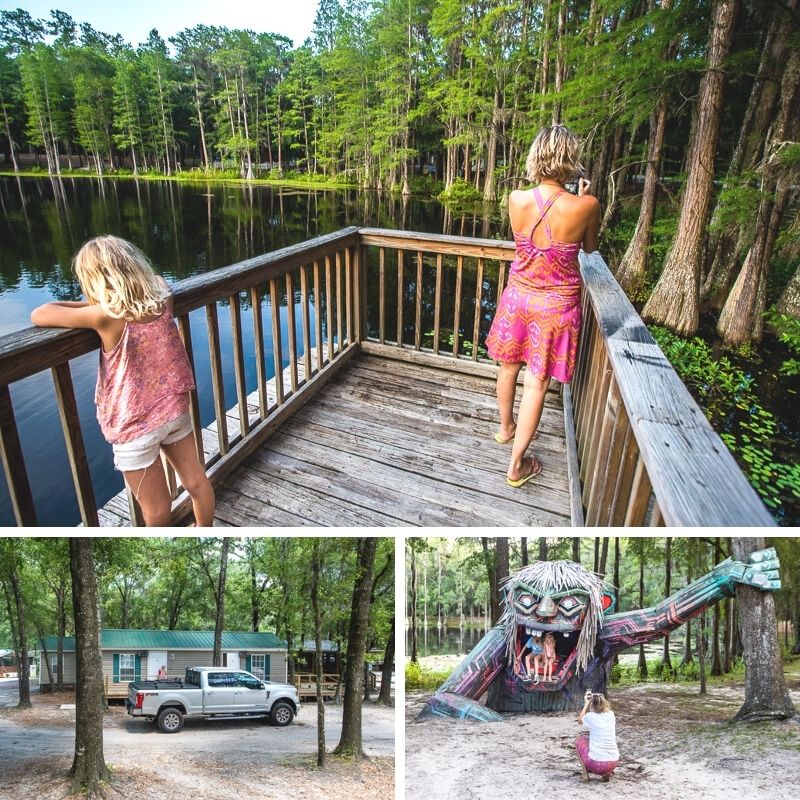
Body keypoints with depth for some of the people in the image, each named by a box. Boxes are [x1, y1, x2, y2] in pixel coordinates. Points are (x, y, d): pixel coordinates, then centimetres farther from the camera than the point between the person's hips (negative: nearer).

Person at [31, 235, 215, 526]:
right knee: (196, 481, 19)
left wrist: (86, 305, -1)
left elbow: (39, 315, -15)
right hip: (175, 410, 5)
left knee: (157, 509, 11)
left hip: (135, 427, -5)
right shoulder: (162, 298, -8)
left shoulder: (106, 316, -23)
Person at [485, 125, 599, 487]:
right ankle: (516, 464, 16)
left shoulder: (516, 199, -12)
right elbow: (589, 247, 2)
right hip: (556, 304, -3)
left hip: (518, 295, 3)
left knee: (509, 366, 24)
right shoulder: (585, 206, -20)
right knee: (536, 382, 6)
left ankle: (506, 428, 47)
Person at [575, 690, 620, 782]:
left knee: (579, 739, 20)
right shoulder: (611, 714, 2)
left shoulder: (590, 716, -8)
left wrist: (586, 703, 18)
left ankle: (585, 773, 13)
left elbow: (580, 719, 14)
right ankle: (607, 774, 15)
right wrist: (597, 698, 24)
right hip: (614, 764, 4)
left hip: (596, 764, -4)